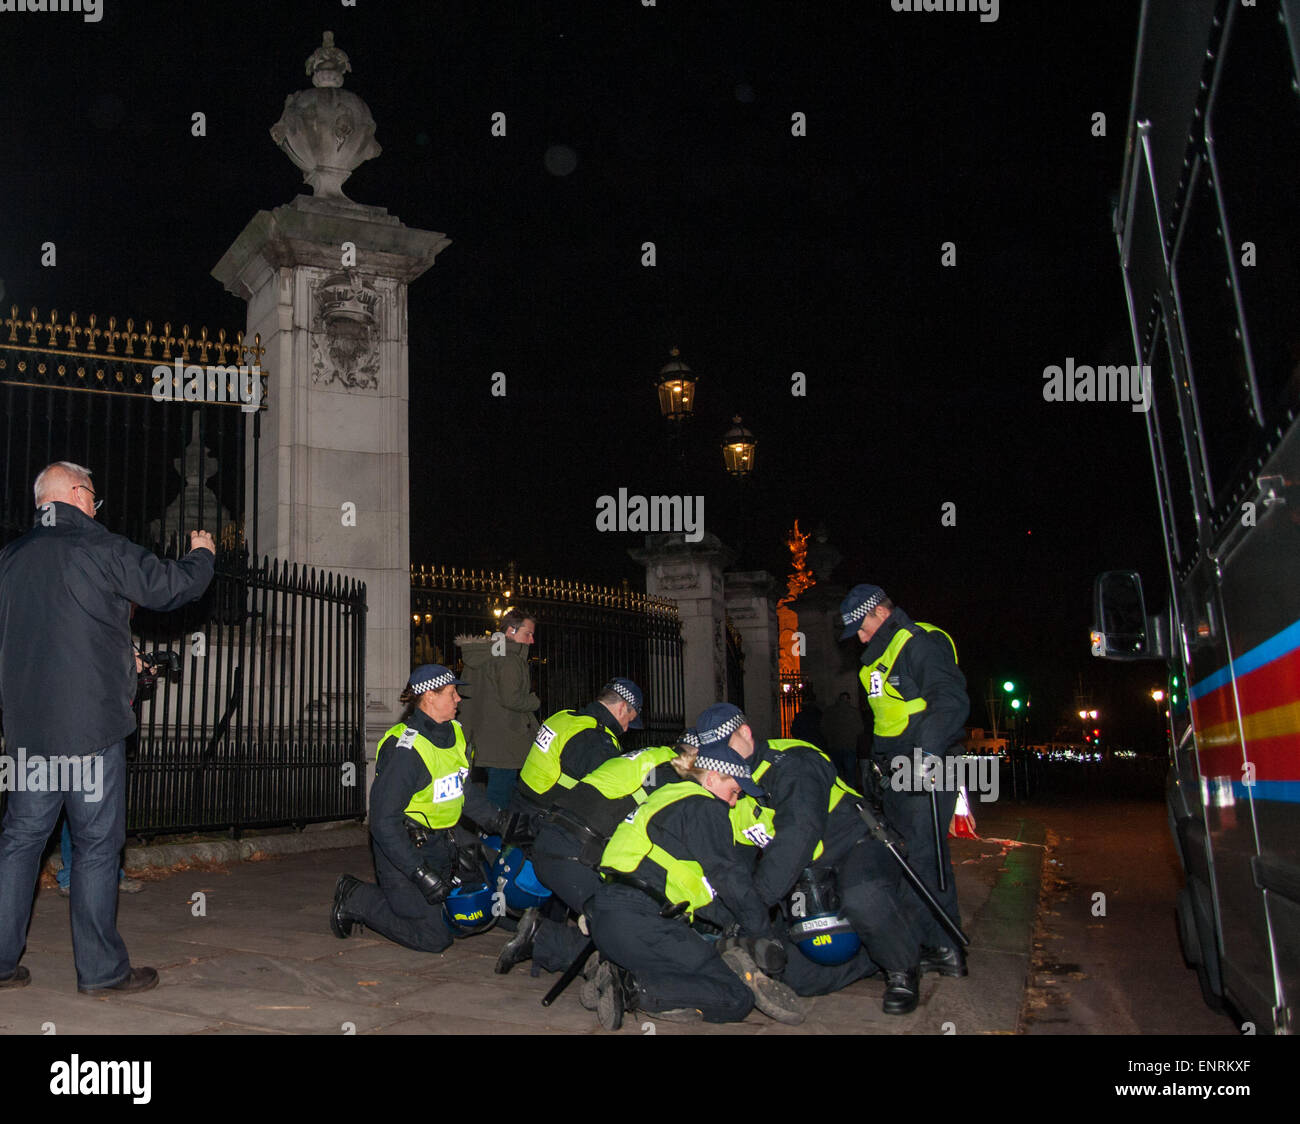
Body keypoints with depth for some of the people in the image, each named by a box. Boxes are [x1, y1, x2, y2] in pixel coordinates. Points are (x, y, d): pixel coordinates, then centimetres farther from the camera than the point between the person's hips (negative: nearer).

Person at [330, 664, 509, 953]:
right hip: (404, 847, -8)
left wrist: (499, 820, 2)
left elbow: (467, 790, 16)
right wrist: (420, 873, -27)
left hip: (441, 842, 8)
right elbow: (384, 820, -24)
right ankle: (358, 900, 8)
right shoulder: (404, 749, -22)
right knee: (433, 937, -8)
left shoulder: (453, 733, 5)